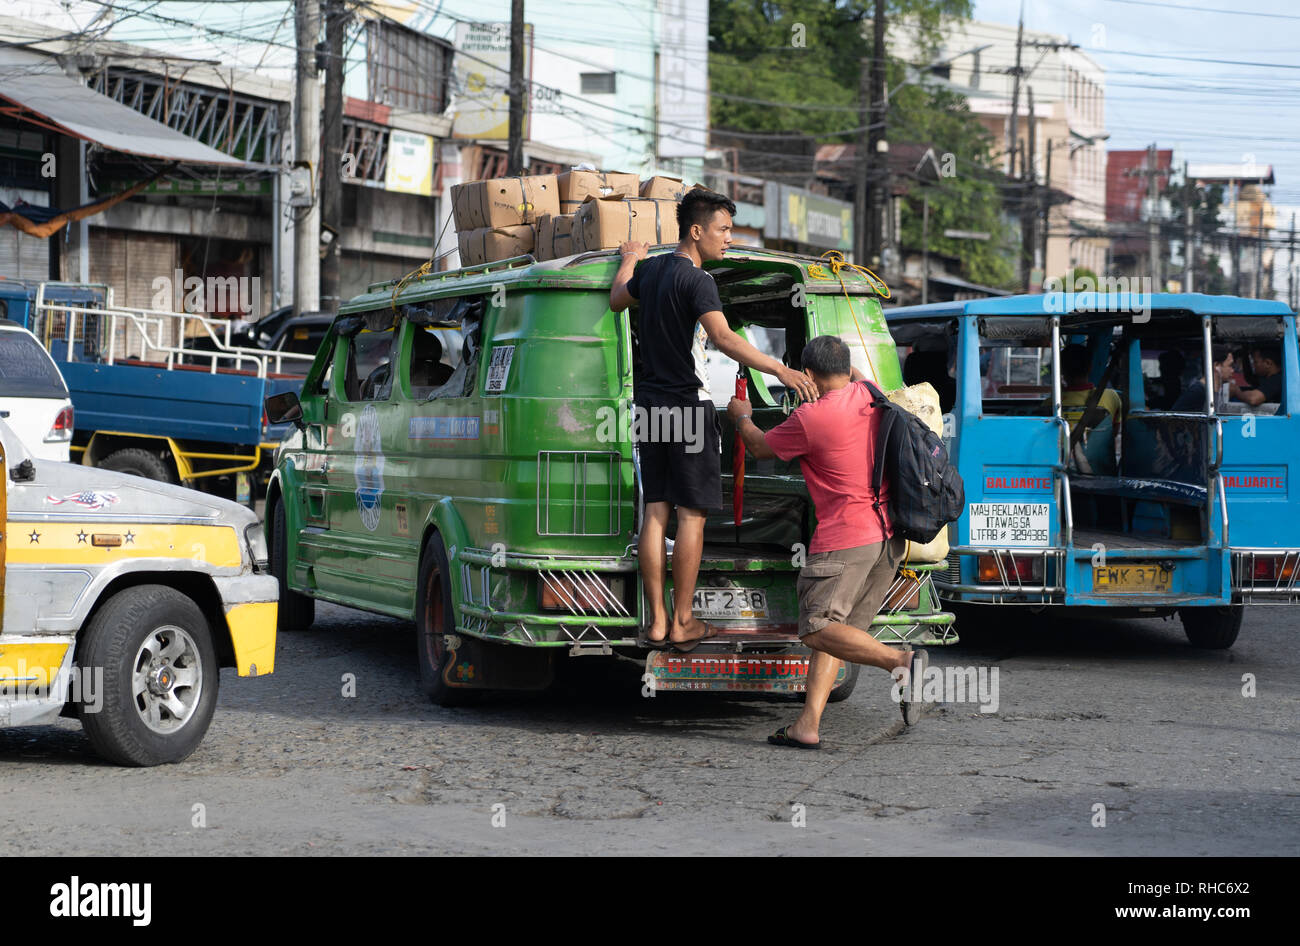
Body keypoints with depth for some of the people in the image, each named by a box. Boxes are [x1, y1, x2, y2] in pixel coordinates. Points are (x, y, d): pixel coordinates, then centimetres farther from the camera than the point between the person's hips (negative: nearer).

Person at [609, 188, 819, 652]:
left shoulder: (651, 269, 9)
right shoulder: (696, 280, -16)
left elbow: (617, 300, 30)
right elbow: (723, 338, -32)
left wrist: (629, 260, 48)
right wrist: (780, 369, -41)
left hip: (650, 405, 8)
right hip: (688, 406, -8)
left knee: (655, 512, 7)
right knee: (692, 516, -2)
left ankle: (657, 621, 8)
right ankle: (682, 623, 0)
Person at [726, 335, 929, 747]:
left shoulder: (810, 416, -12)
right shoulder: (870, 397, 8)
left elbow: (760, 447, 7)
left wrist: (741, 417, 26)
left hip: (846, 539, -8)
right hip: (889, 536, 8)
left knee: (816, 628, -9)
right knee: (833, 628, 9)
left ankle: (902, 661, -26)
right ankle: (808, 724, 2)